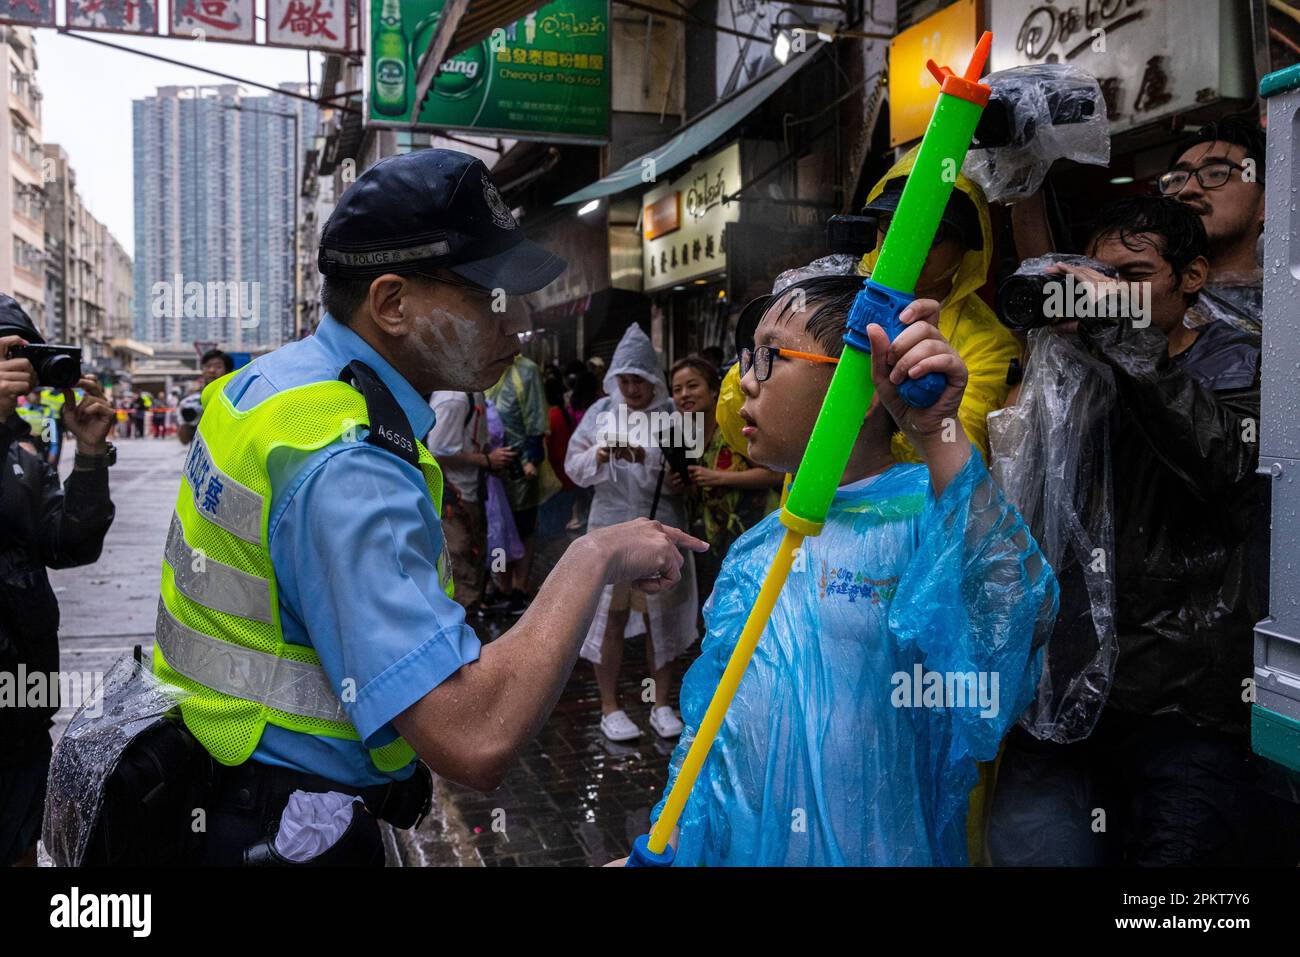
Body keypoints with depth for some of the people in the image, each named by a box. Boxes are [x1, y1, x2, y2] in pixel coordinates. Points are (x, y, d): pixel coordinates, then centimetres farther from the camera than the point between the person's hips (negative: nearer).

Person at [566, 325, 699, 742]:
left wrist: (648, 459, -24)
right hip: (612, 527, 1)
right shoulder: (601, 412, 4)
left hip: (662, 527, -1)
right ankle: (610, 707, 18)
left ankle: (663, 704, 23)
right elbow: (574, 467, 2)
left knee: (660, 616, 8)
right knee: (611, 616, 4)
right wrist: (601, 454, -17)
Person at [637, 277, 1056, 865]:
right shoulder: (753, 552, 3)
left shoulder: (927, 512, -16)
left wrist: (937, 438, -43)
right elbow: (705, 727, 9)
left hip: (881, 849, -5)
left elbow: (1015, 624, -37)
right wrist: (663, 848, 9)